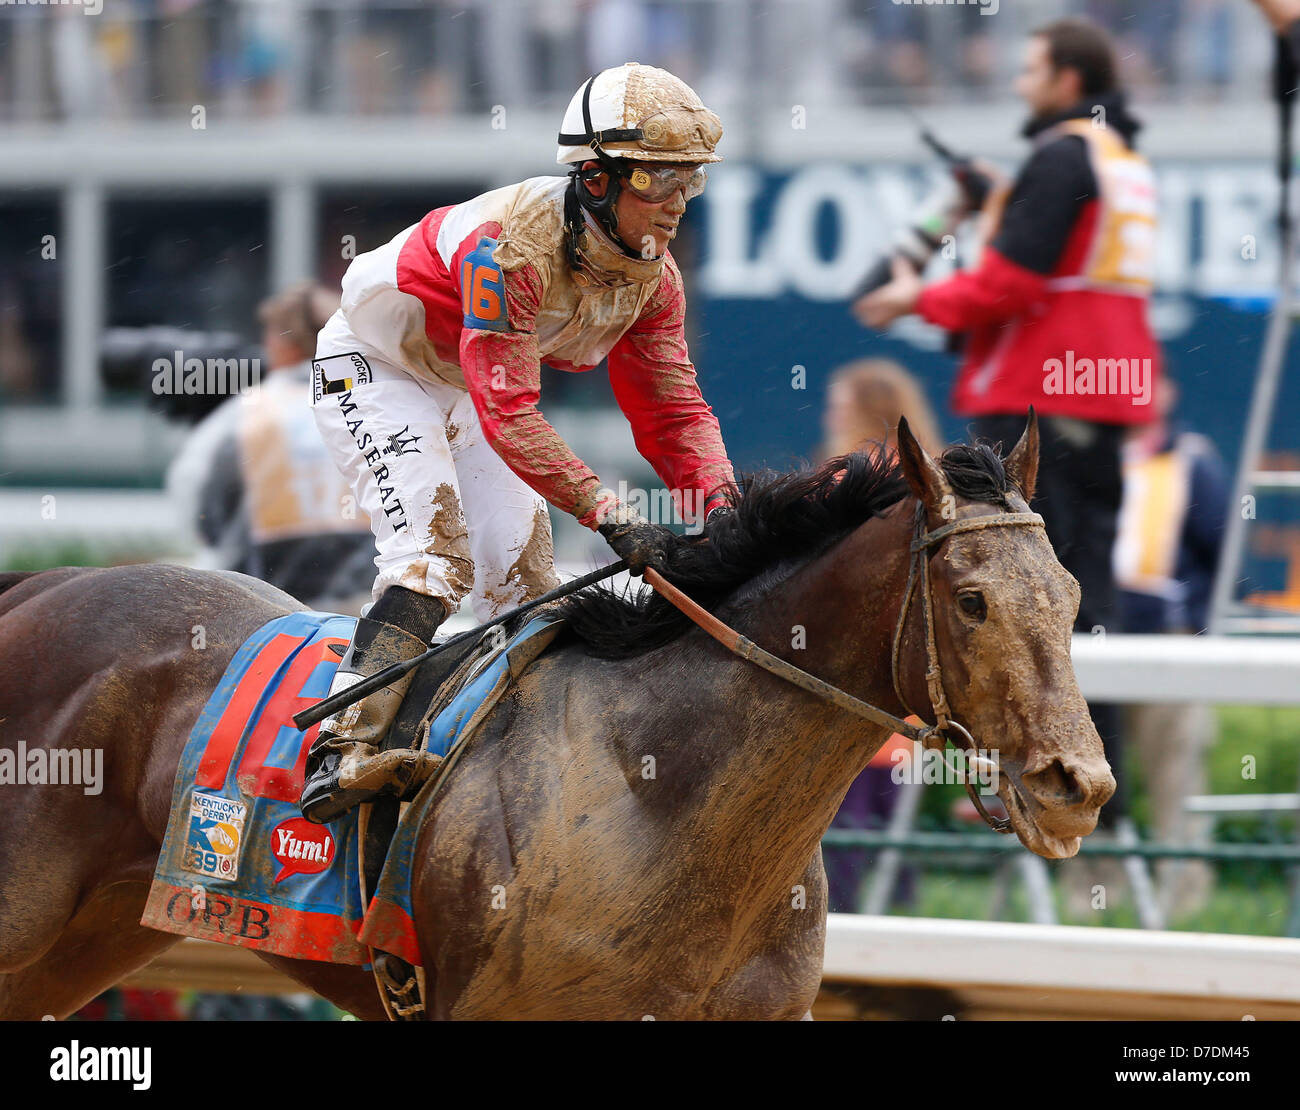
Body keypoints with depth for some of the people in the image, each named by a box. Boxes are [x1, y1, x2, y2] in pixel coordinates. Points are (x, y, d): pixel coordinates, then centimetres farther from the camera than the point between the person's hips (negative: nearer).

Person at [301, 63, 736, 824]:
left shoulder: (652, 275, -13)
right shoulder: (509, 245, -38)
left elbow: (673, 411, -9)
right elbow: (510, 416, -42)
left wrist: (721, 511, -27)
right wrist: (612, 517, -47)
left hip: (467, 390, 8)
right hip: (375, 369, -8)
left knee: (525, 579, 2)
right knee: (436, 553, -25)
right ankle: (341, 753, -34)